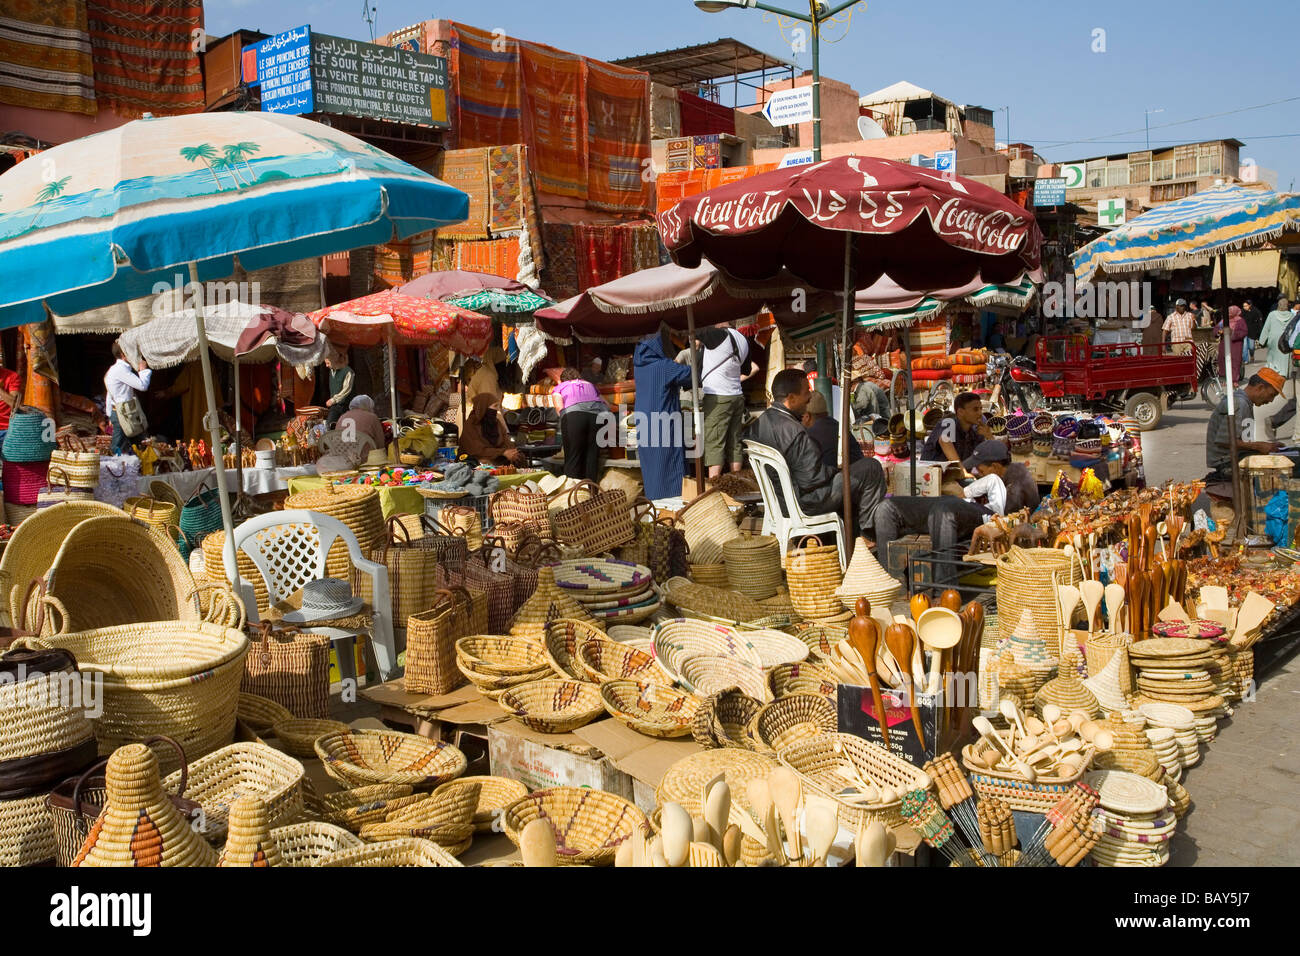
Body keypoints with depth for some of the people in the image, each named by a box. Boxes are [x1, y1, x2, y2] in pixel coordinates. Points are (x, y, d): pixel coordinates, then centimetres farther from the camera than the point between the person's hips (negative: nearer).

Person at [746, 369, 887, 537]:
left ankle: (853, 533, 35)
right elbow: (815, 478, -27)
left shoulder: (759, 422, -3)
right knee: (871, 468, -2)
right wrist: (836, 469, -5)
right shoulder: (795, 432, -30)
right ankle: (868, 528, 17)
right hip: (804, 502, -10)